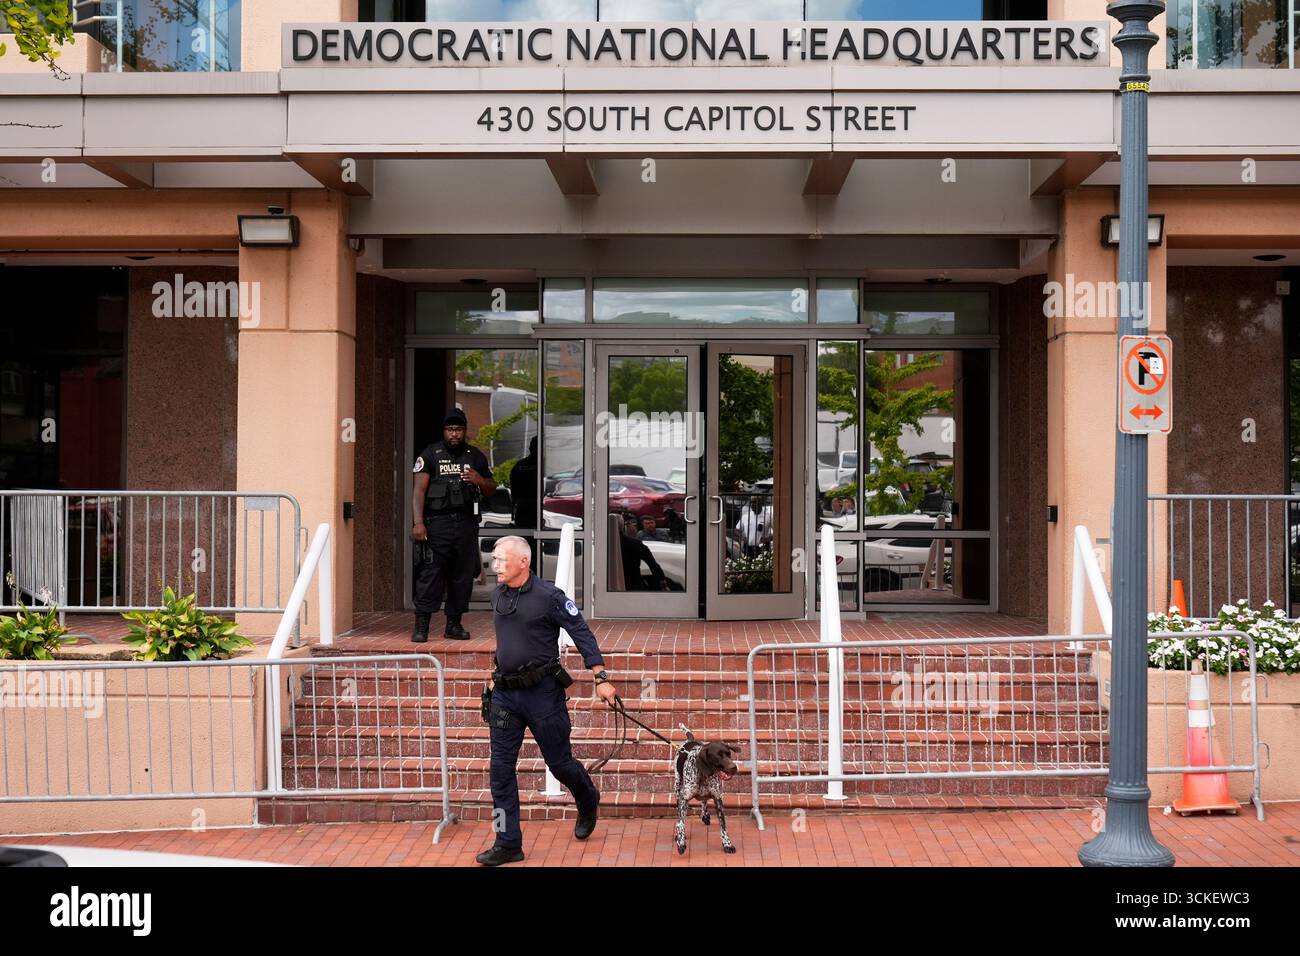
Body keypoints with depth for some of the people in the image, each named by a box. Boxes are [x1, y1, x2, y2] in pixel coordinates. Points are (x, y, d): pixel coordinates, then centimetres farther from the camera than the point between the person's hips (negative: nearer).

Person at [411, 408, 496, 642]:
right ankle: (421, 626, -9)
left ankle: (454, 624, 15)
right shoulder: (431, 454, 3)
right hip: (437, 524, -4)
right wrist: (418, 523, -14)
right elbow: (418, 489, -3)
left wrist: (479, 480, -3)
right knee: (430, 574, -10)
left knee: (463, 576, 5)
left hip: (466, 525, 4)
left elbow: (491, 491, 20)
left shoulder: (475, 457, 15)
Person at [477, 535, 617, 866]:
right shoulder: (498, 596, 7)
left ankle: (588, 802, 39)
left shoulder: (548, 596, -12)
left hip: (542, 692, -6)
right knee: (501, 769, 0)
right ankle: (508, 844, 5)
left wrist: (601, 678, -15)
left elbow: (582, 634, -10)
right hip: (505, 693, 6)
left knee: (559, 762, 7)